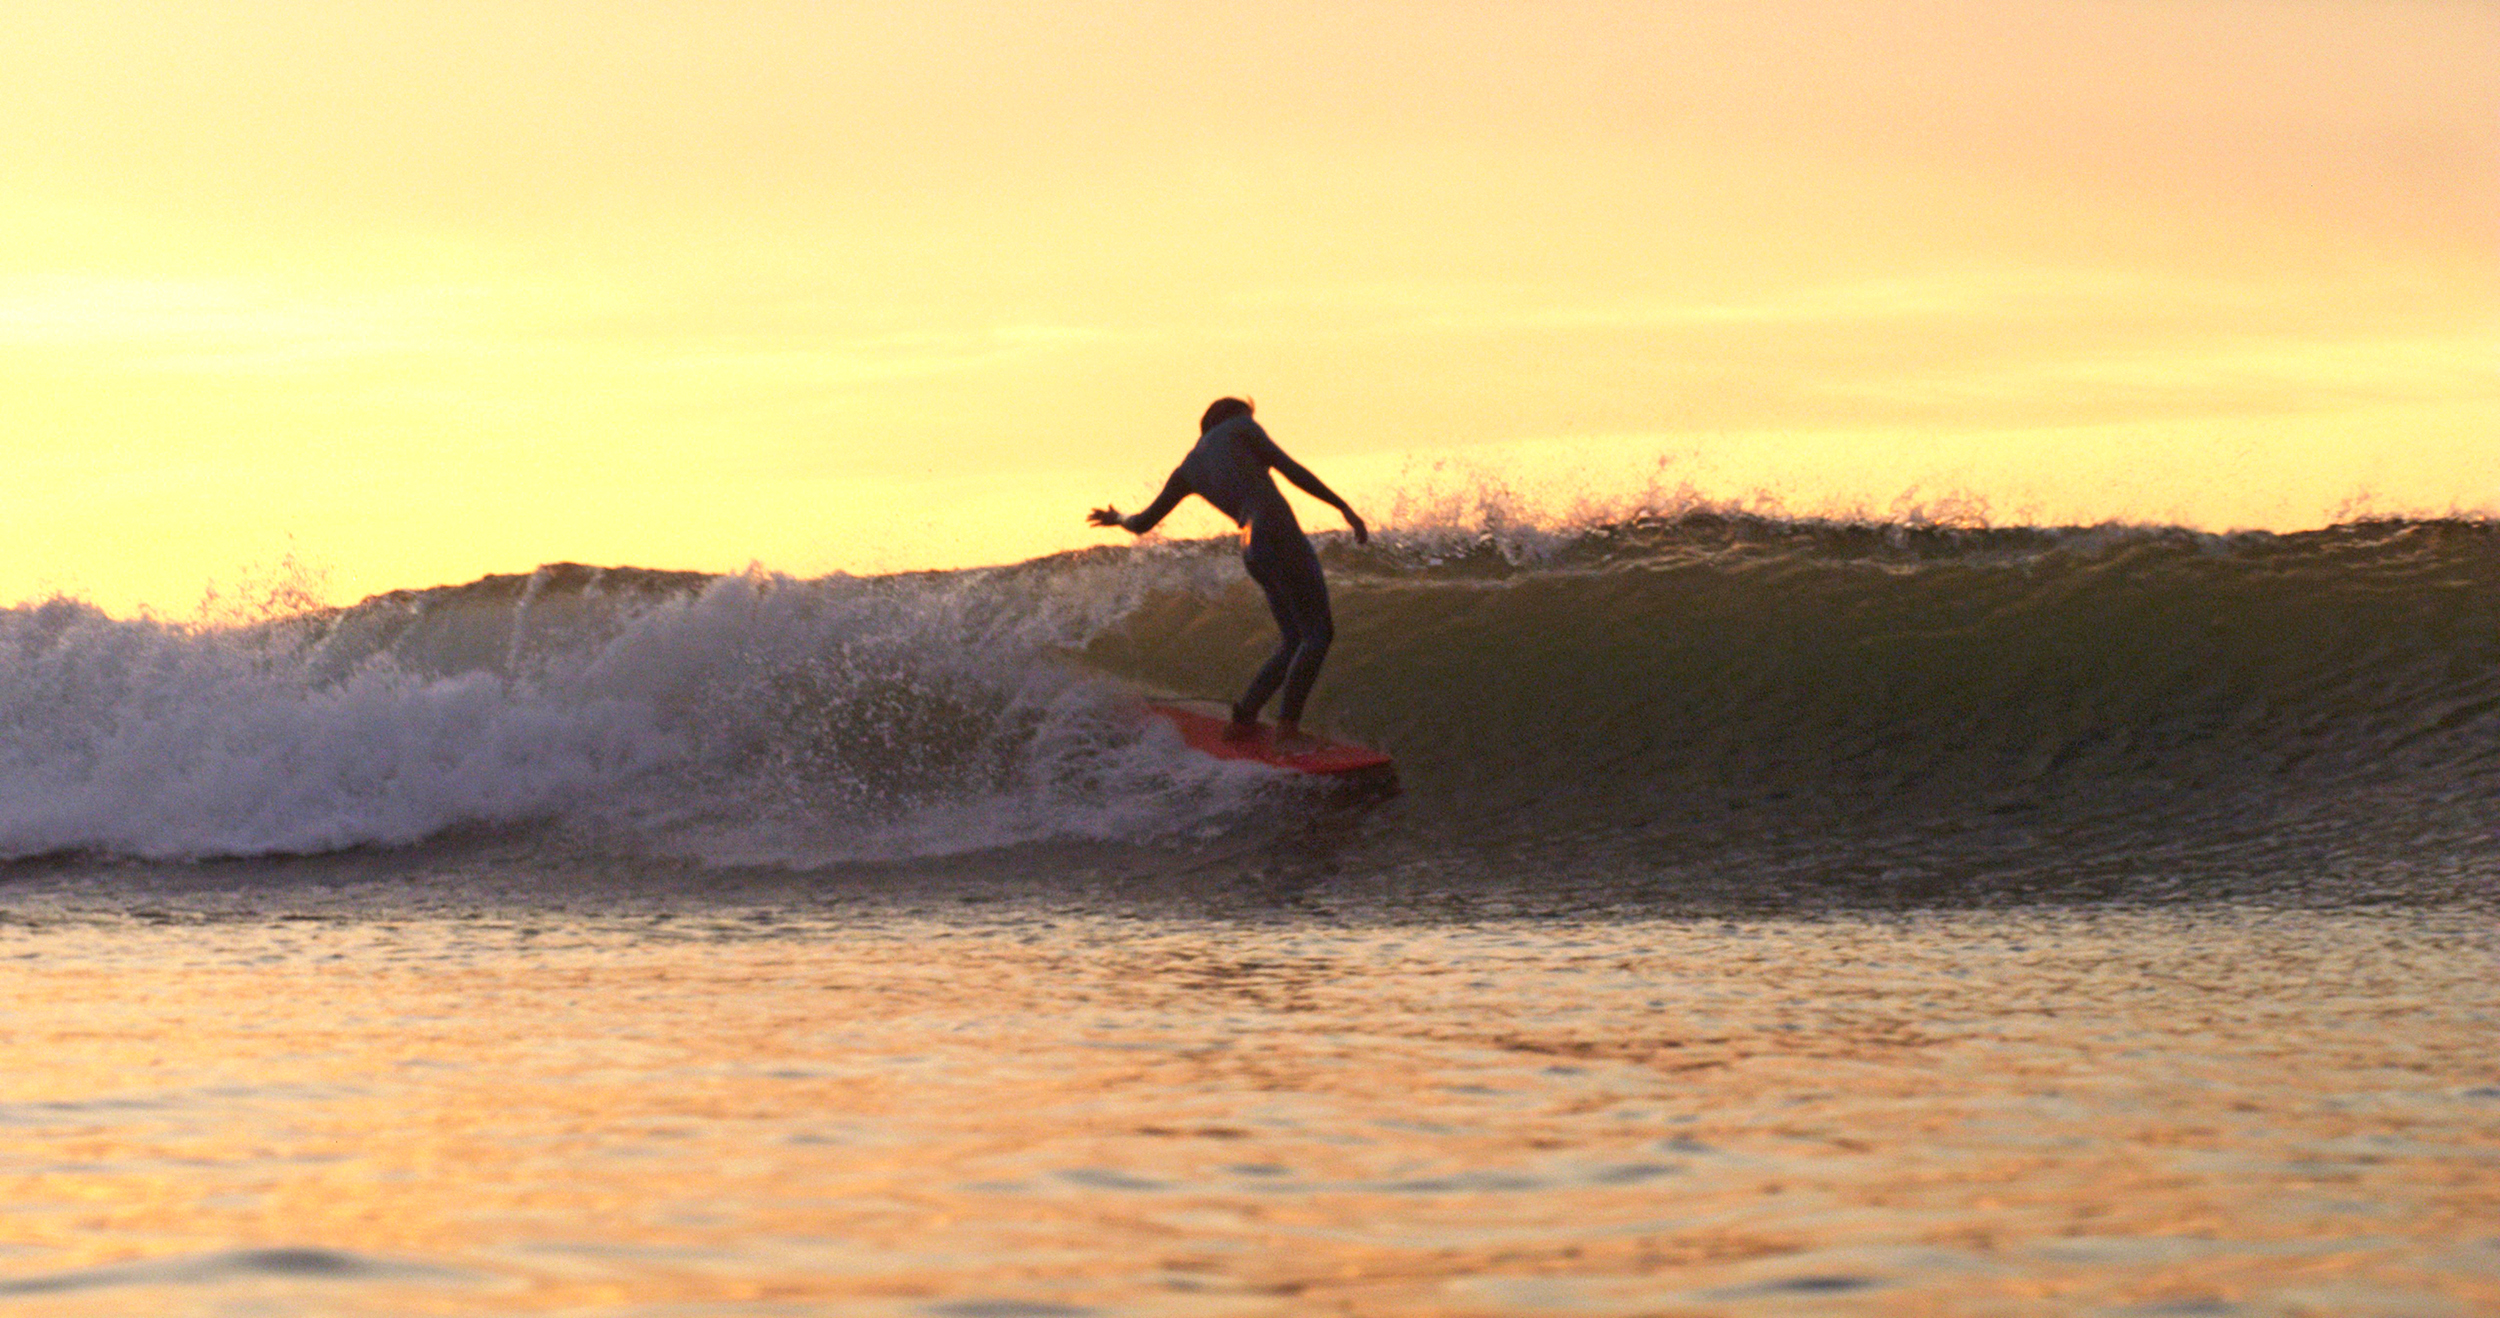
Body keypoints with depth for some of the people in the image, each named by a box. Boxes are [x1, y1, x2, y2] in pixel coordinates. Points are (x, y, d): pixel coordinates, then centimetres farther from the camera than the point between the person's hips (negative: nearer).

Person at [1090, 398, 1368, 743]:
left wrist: (1118, 520, 54)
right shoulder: (1239, 427, 12)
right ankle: (1288, 723, -18)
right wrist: (1344, 508, -1)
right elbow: (1291, 470, 1)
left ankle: (1245, 715, 11)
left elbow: (1143, 523, 30)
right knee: (1318, 632, -7)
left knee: (1296, 642, 17)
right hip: (1279, 532, -7)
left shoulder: (1187, 470, 25)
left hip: (1252, 552, 7)